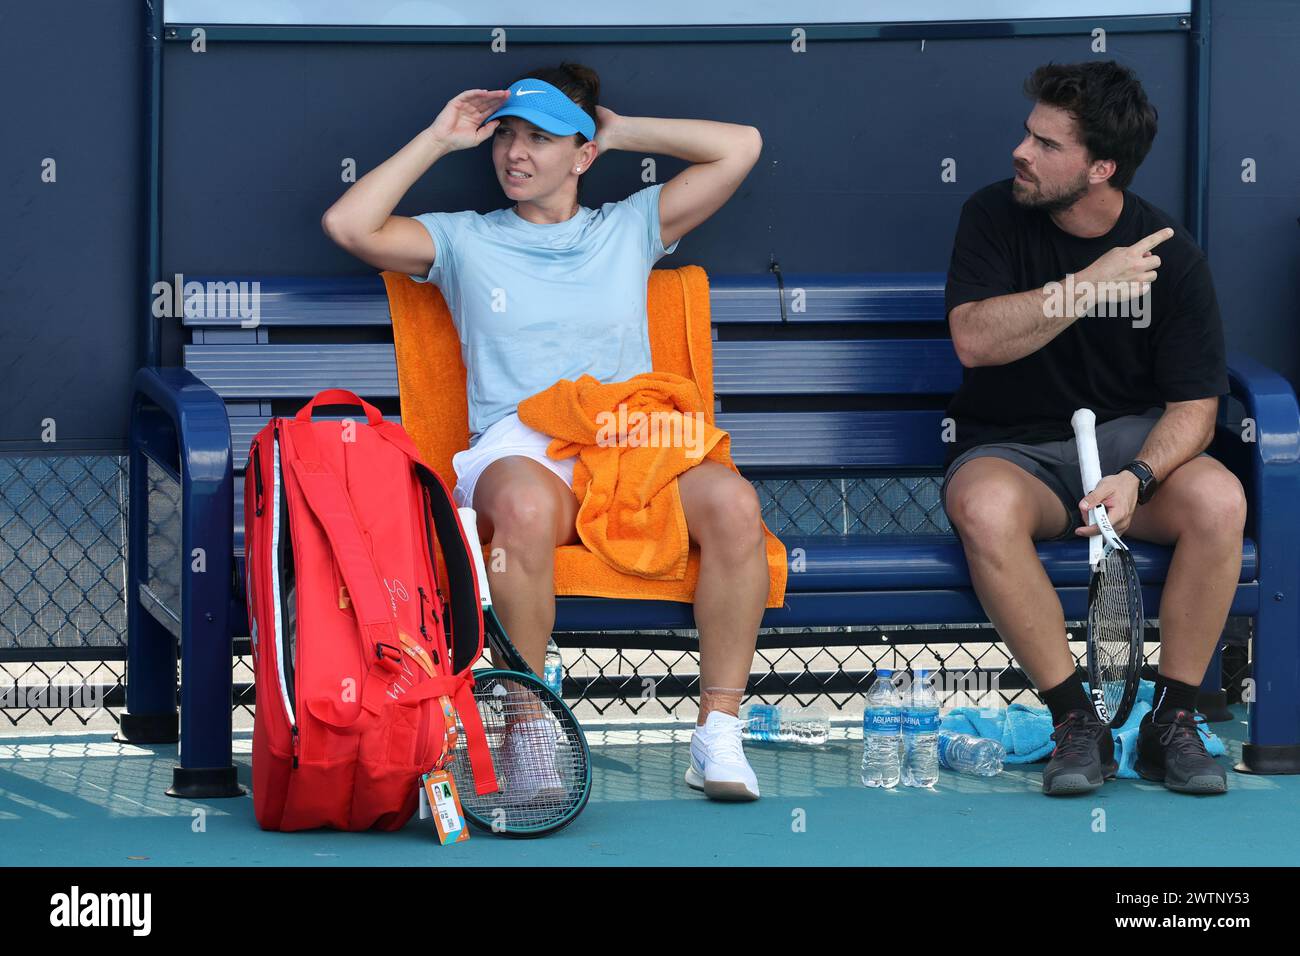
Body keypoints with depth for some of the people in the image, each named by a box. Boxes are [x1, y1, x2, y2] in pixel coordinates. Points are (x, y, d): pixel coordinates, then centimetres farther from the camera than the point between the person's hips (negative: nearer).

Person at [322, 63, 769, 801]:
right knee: (524, 506, -42)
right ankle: (528, 733, -32)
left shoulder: (629, 228, 23)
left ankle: (719, 734, -30)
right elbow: (349, 226, 7)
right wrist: (439, 140, 14)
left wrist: (619, 131, 21)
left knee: (733, 502, -34)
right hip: (520, 445, -2)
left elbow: (740, 147, 17)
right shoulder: (466, 240, 21)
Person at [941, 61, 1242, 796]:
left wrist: (1139, 476, -27)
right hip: (1011, 448, -1)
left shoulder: (1170, 254, -5)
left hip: (1128, 435, 1)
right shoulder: (996, 217, -4)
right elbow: (974, 340, -18)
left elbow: (1194, 405, -6)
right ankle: (1076, 723, -27)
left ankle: (1173, 721, -17)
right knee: (983, 506, -37)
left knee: (1218, 500, -32)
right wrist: (1087, 286, -27)